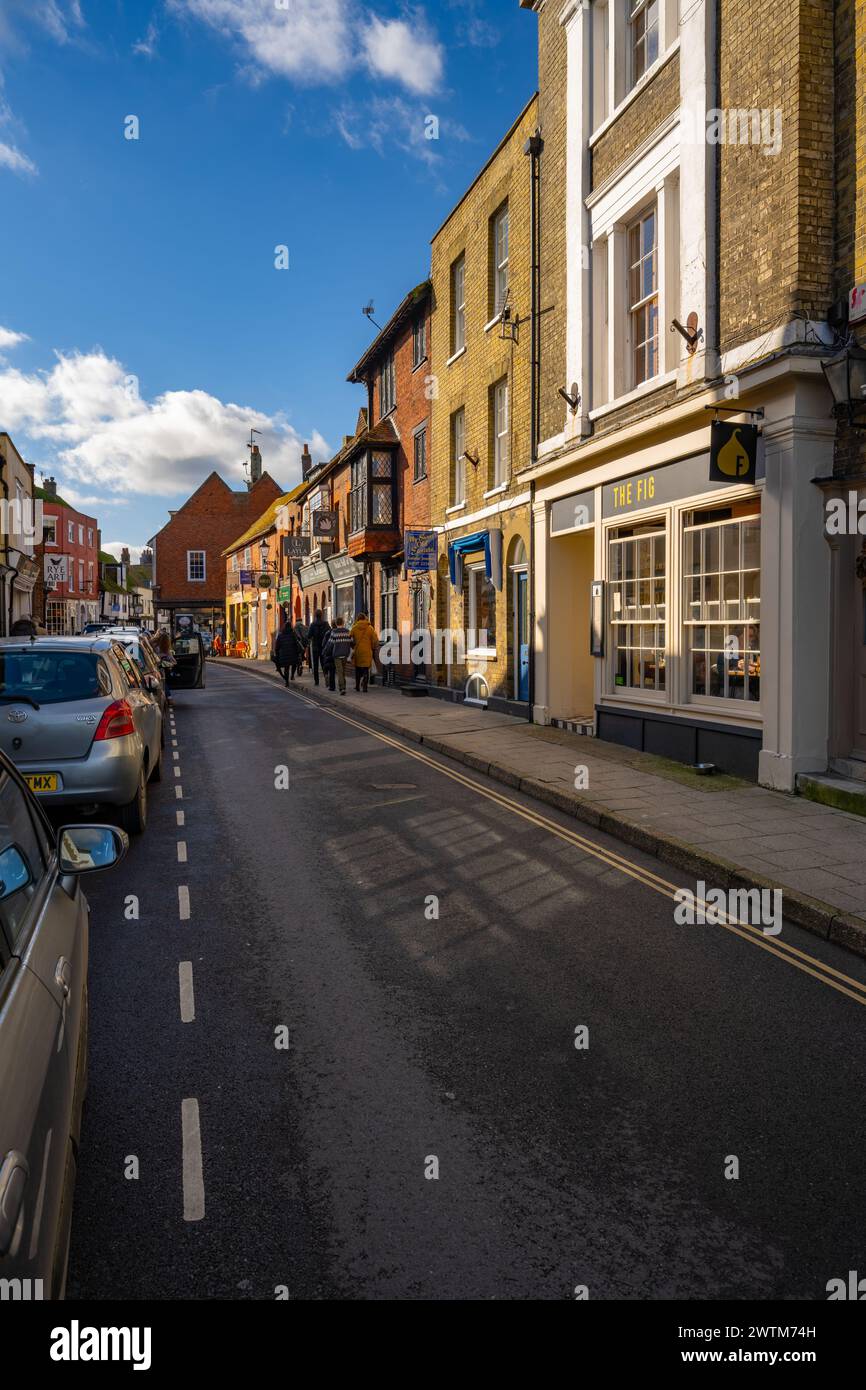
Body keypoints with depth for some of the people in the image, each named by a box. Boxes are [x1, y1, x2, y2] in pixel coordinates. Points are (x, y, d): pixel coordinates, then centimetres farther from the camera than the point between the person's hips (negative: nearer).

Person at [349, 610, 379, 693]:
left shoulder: (354, 627, -2)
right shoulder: (370, 628, -3)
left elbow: (350, 639, 1)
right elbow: (375, 640, -1)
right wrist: (373, 649, 16)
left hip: (357, 651, 1)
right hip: (367, 652, -1)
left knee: (357, 669, 15)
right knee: (366, 670, 2)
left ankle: (357, 686, 20)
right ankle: (364, 686, -8)